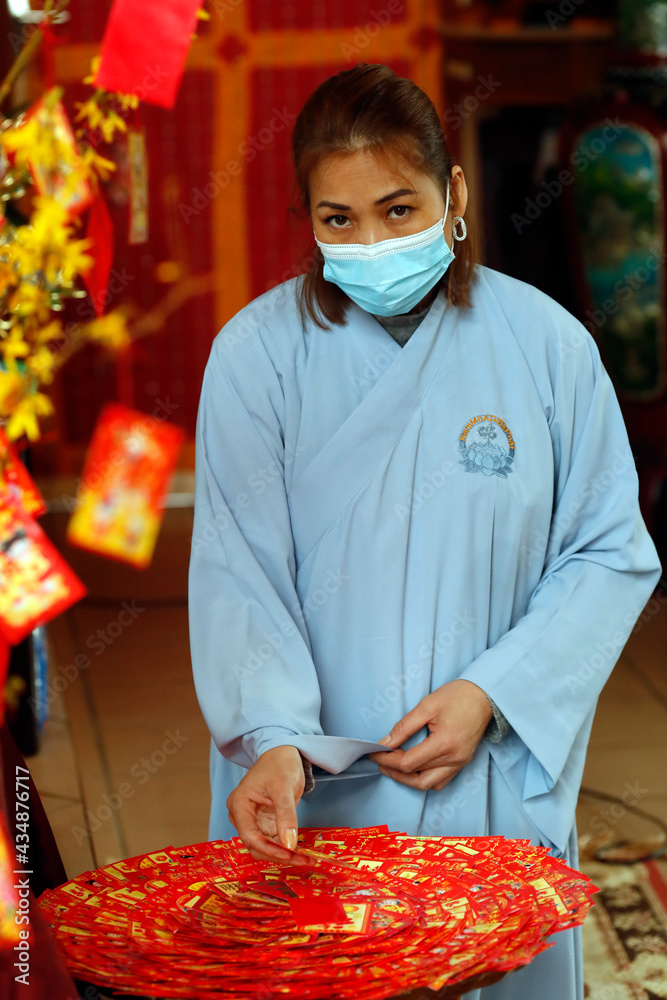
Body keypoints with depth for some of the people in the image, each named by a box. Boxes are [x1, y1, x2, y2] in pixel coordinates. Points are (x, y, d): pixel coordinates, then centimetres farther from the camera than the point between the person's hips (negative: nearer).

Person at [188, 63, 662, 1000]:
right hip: (310, 789, -1)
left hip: (500, 777, 1)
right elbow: (241, 573, -11)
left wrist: (490, 693, -12)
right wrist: (275, 738, -26)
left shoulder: (545, 343, -4)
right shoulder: (258, 353, -7)